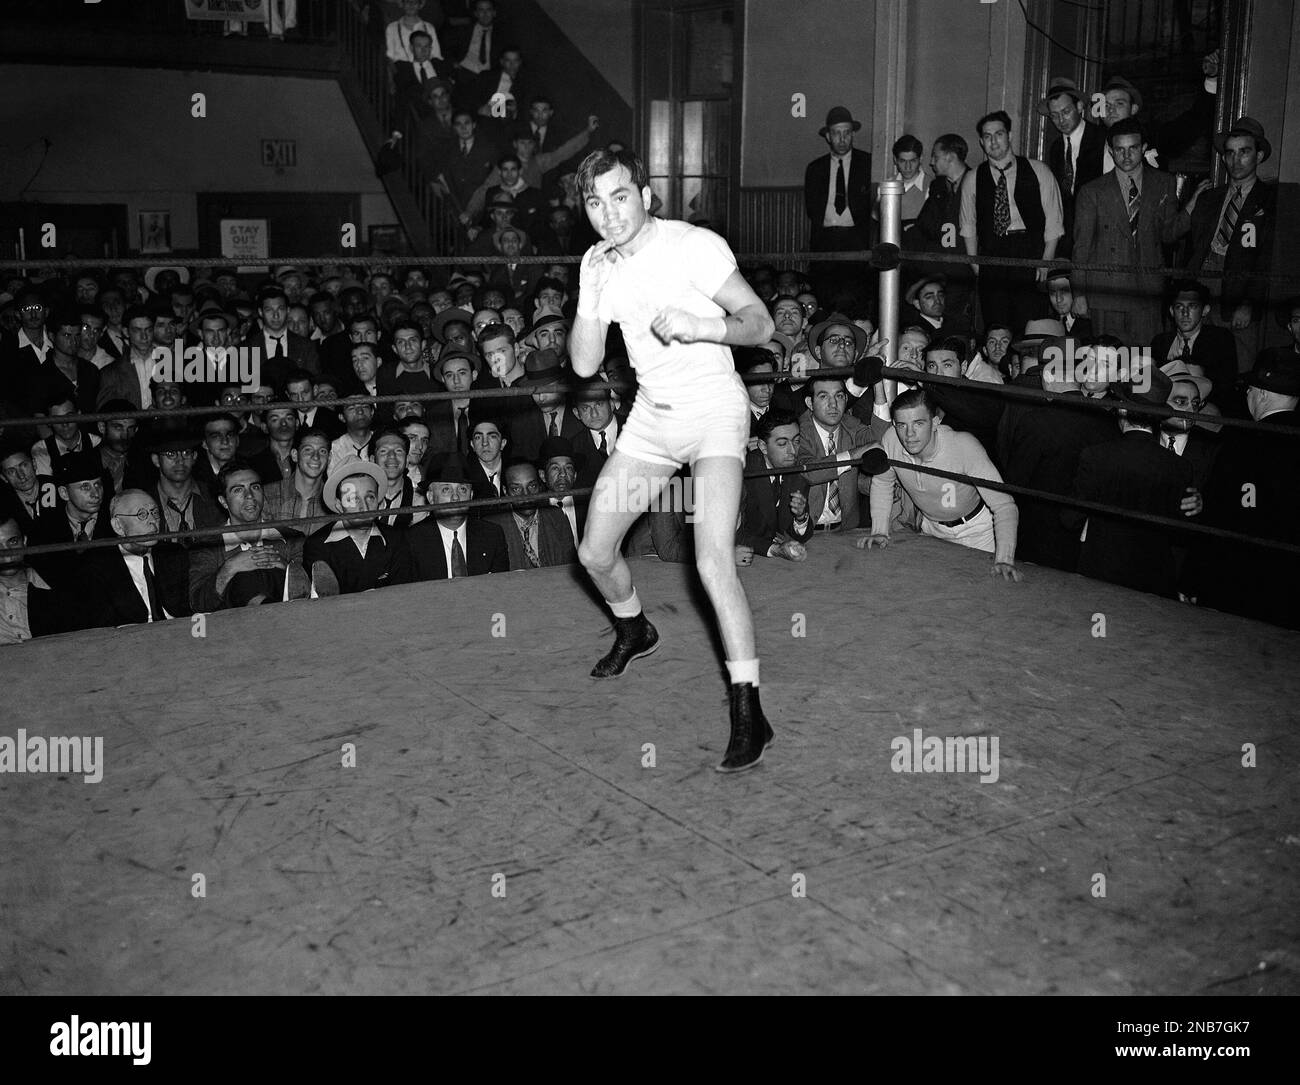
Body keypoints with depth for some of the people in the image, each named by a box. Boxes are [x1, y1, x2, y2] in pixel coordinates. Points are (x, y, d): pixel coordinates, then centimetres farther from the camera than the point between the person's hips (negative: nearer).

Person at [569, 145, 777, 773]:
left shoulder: (694, 245, -14)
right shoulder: (597, 263, 4)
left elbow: (761, 323, -13)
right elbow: (584, 364, 1)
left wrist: (698, 326, -30)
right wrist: (592, 297, -13)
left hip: (713, 410, -6)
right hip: (651, 416, 6)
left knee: (713, 562, -23)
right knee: (594, 551, 8)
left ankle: (749, 714, -15)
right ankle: (635, 633, 41)